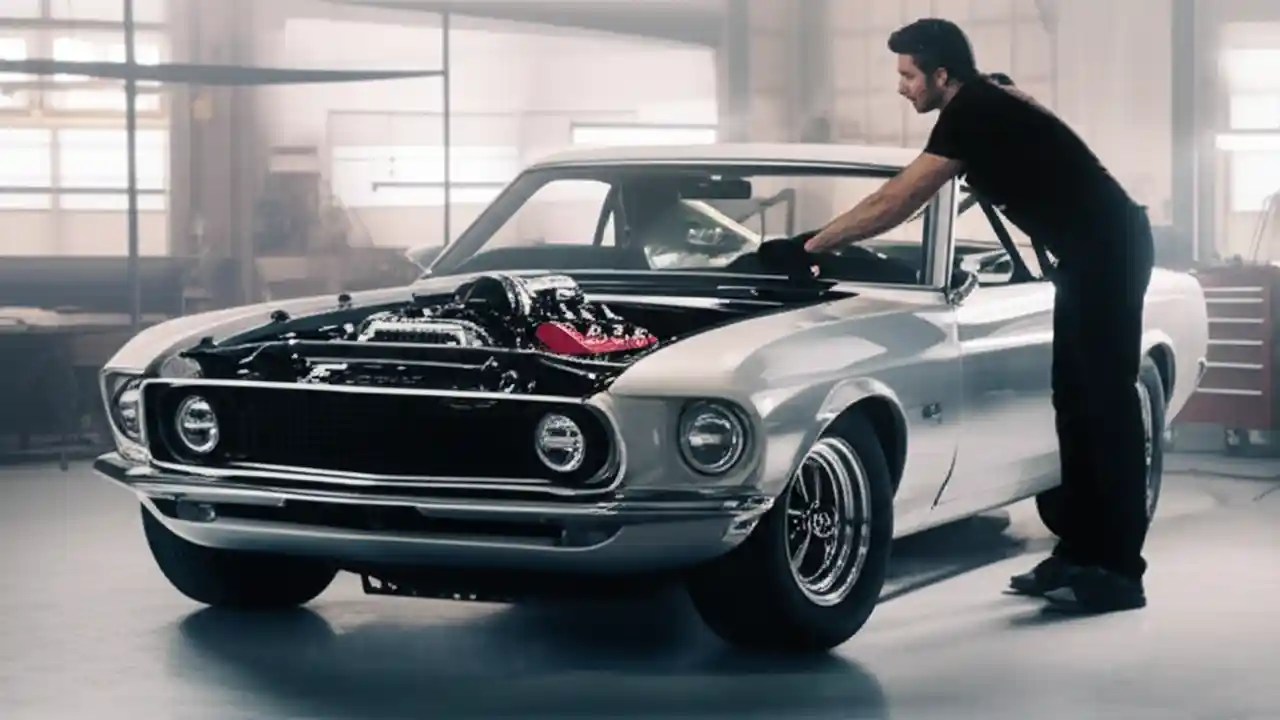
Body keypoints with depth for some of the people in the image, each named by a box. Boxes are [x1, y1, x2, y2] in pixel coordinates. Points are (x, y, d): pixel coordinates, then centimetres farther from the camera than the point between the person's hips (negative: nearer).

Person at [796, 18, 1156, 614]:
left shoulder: (974, 113, -17)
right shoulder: (984, 104, 13)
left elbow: (896, 202, -18)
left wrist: (810, 247, -13)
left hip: (1108, 251, -10)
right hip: (1096, 252, 10)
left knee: (1107, 405, -9)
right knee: (1076, 403, 12)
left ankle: (1119, 571, -8)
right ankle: (1079, 554, 17)